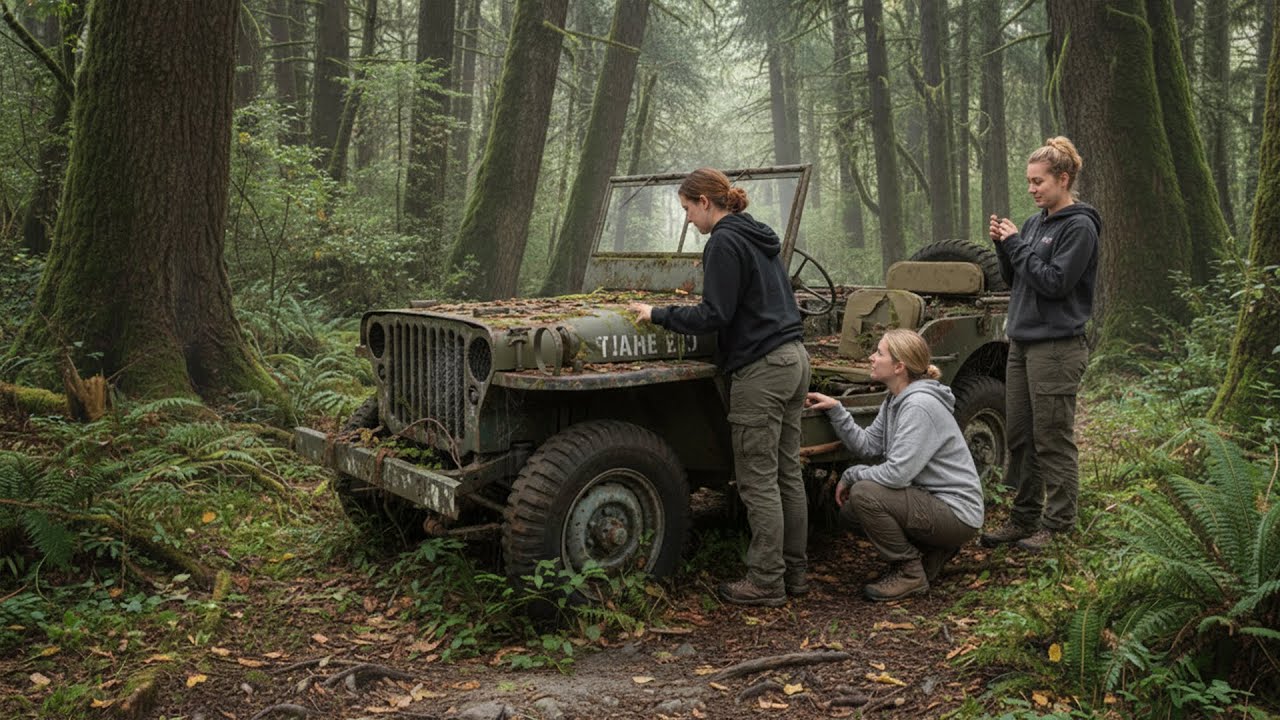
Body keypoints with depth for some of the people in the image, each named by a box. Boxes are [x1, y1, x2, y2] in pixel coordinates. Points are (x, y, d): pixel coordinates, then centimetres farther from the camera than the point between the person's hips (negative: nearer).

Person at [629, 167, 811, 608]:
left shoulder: (725, 243, -11)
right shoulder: (759, 237, 18)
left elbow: (714, 316, -16)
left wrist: (657, 315, -6)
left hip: (760, 369, -10)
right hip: (793, 358, 10)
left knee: (758, 481, -3)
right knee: (788, 473, 13)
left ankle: (766, 582, 3)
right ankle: (793, 572, 19)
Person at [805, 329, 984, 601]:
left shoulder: (919, 405, -24)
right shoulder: (895, 400, 7)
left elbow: (897, 473, -28)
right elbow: (867, 445, 8)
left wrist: (851, 476, -13)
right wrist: (835, 410, -1)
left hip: (958, 514, -10)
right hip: (930, 499, 10)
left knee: (863, 494, -24)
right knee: (850, 507, 10)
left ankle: (910, 573, -7)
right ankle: (933, 551, 15)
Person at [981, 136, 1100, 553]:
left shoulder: (1080, 227, -10)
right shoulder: (1036, 222, 14)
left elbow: (1054, 282, -18)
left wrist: (1016, 244, -12)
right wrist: (1002, 246, 0)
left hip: (1057, 346, -8)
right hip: (1022, 342, 8)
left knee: (1052, 440, -2)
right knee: (1019, 436, 12)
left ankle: (1057, 526, 8)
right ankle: (1023, 519, 22)